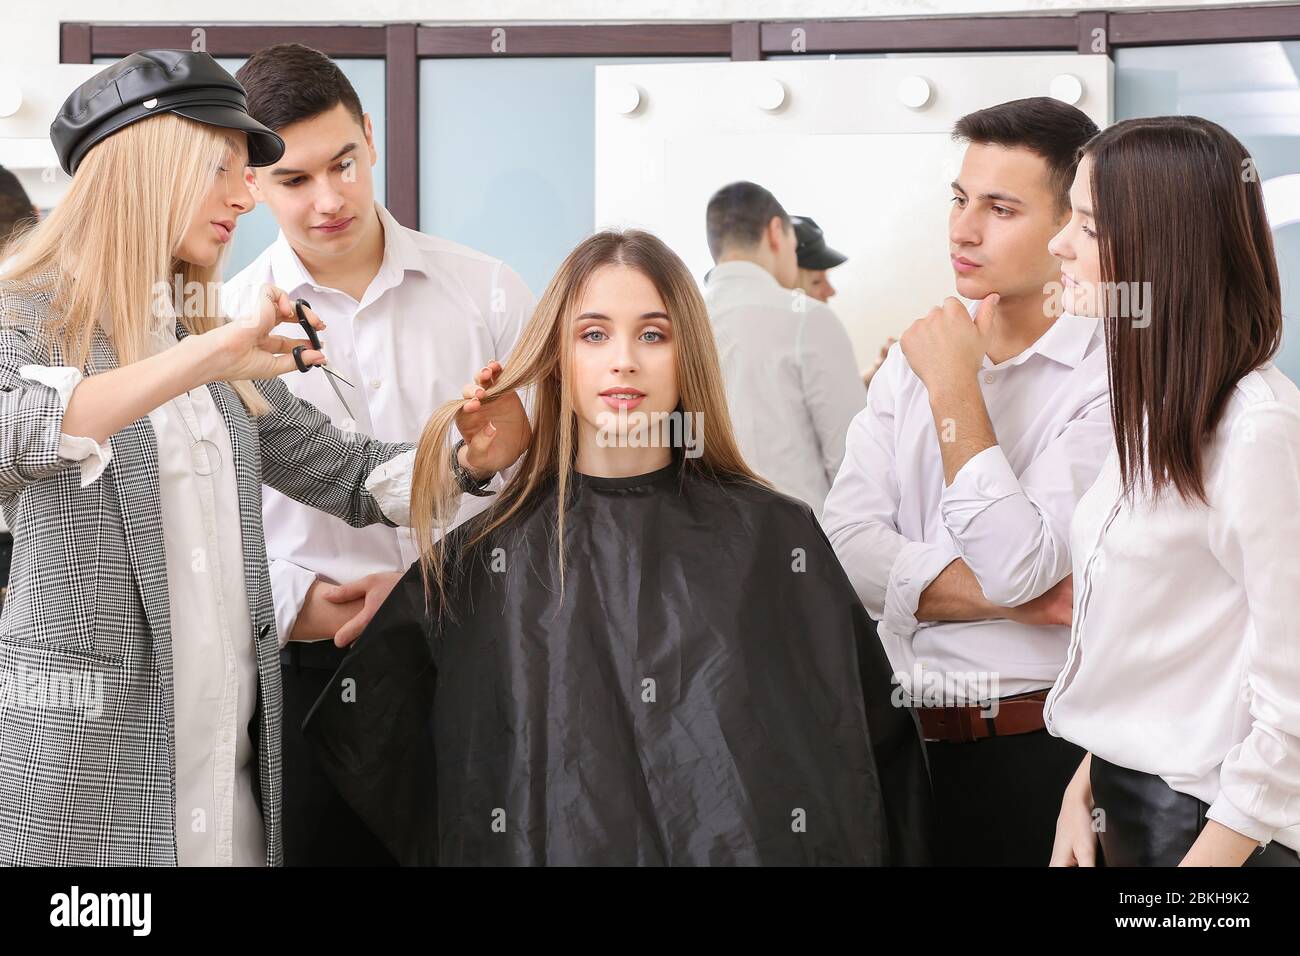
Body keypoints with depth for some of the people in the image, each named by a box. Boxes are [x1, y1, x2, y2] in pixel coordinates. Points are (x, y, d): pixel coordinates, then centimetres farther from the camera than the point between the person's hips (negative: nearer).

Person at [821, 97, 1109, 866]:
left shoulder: (1107, 378, -12)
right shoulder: (912, 358, 6)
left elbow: (1016, 566, -20)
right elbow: (847, 549, -4)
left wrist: (955, 391, -14)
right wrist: (1010, 596, -15)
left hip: (1035, 746, -5)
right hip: (903, 735, 5)